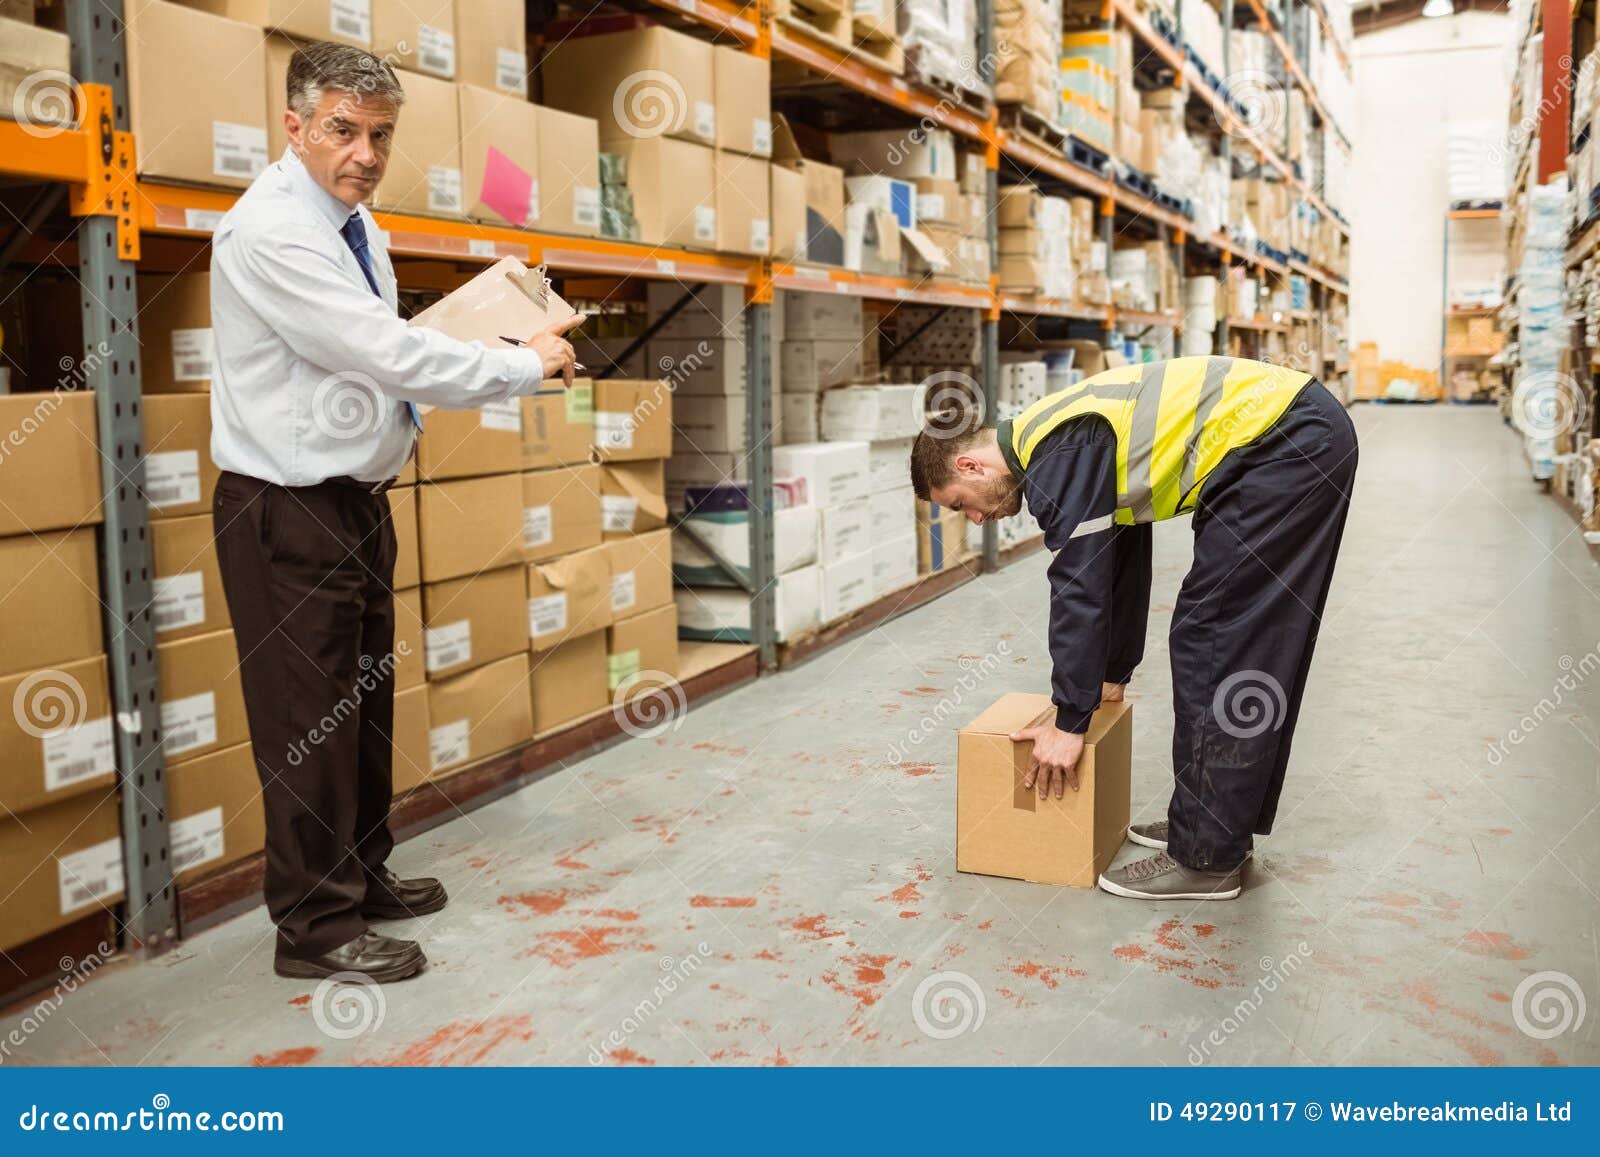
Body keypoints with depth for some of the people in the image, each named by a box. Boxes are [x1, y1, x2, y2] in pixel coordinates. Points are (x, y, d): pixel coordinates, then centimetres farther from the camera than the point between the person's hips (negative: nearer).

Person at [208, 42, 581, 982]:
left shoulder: (355, 220, 10)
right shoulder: (270, 233, -19)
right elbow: (390, 353, -26)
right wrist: (527, 366, -16)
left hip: (359, 501, 9)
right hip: (291, 514, -9)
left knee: (365, 699, 18)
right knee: (310, 717, 0)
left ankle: (362, 876, 34)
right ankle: (316, 927, 14)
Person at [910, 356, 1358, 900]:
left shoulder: (1059, 455, -12)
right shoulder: (1066, 439, 19)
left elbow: (1079, 586, -14)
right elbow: (1122, 559, 29)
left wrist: (1069, 722, -6)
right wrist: (1112, 676, 37)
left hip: (1286, 444, -10)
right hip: (1309, 431, 10)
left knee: (1213, 641, -6)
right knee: (1251, 643, 15)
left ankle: (1205, 858, 2)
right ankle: (1222, 822, 25)